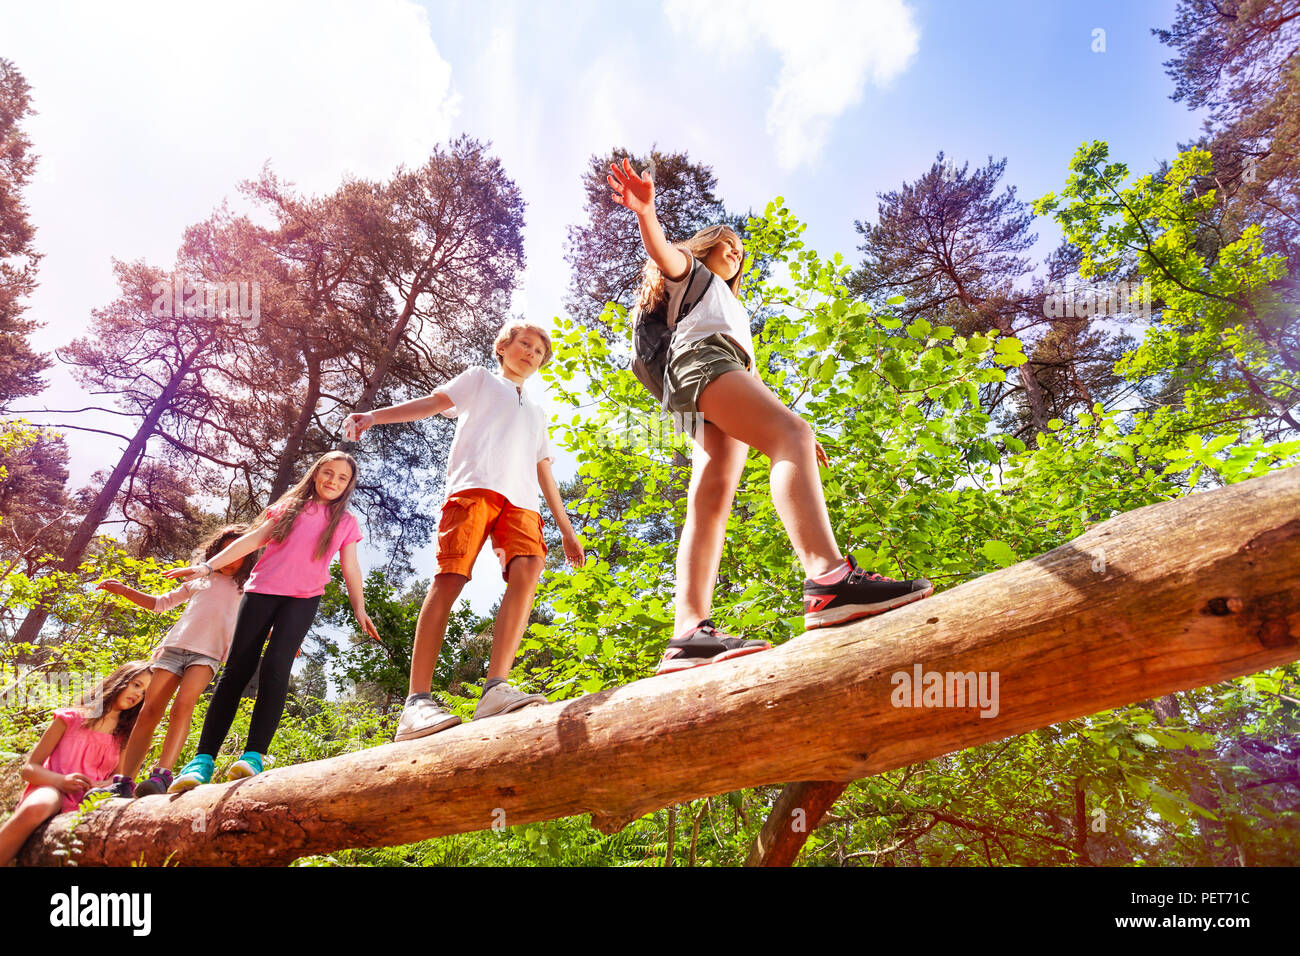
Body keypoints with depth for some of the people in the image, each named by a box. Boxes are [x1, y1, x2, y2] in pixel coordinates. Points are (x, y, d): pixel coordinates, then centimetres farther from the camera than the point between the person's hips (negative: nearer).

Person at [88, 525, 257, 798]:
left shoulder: (248, 590, 17)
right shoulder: (200, 581, 23)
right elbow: (161, 603, 30)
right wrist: (123, 590, 21)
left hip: (208, 654, -3)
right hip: (174, 645, 3)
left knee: (183, 705, -25)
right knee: (149, 712, -6)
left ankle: (161, 776, -32)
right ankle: (123, 781, -6)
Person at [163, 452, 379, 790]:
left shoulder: (346, 522, 13)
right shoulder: (290, 505, 13)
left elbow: (350, 569, 12)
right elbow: (254, 538, 9)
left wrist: (359, 609, 2)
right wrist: (209, 565, 0)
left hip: (303, 599, -1)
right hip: (262, 590, 1)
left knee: (275, 667, -18)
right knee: (238, 669, -5)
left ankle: (254, 755, -20)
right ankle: (203, 759, -6)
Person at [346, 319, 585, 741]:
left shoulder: (536, 413, 38)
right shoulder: (481, 379, 27)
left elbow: (544, 473, 33)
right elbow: (433, 402, 10)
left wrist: (566, 528, 24)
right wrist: (375, 415, -8)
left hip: (521, 499, 4)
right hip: (475, 484, -4)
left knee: (527, 569, -24)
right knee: (450, 577, -19)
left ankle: (495, 689, -33)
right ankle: (416, 700, -23)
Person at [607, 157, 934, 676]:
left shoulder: (733, 310, 46)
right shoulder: (688, 270, 28)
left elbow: (752, 378, 36)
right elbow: (661, 251, 2)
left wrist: (788, 424, 26)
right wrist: (645, 211, -19)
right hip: (701, 358, -7)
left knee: (710, 503, -14)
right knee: (791, 435, -30)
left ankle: (689, 633, -30)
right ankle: (829, 578, -51)